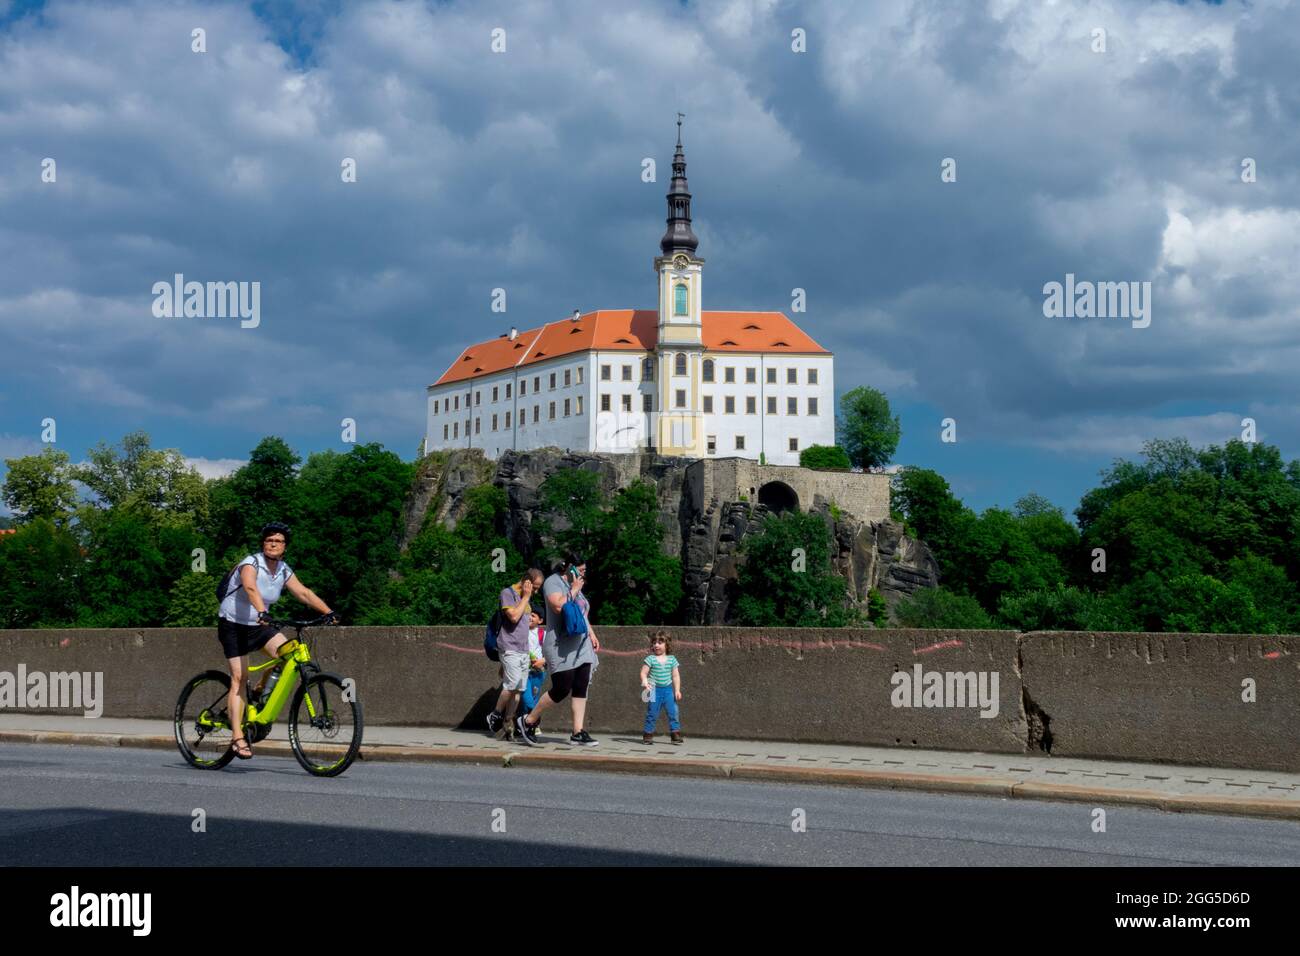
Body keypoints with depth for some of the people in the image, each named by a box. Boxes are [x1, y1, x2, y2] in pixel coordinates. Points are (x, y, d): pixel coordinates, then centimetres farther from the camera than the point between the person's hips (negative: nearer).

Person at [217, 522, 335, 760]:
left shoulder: (284, 571, 1)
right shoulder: (251, 563, -19)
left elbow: (303, 593, -3)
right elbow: (250, 588, -38)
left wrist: (328, 612, -16)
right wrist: (262, 612, -55)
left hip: (259, 625, 6)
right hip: (233, 624, -6)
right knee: (239, 677, -11)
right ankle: (238, 738, -13)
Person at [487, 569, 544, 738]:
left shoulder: (527, 597, 20)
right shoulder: (508, 593, -6)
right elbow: (514, 616, -18)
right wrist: (525, 597, -11)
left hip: (524, 650, 8)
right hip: (510, 648, -8)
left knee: (519, 689, 2)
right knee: (512, 684, -19)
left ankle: (507, 724, 5)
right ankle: (495, 716, -4)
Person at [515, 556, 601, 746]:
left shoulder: (575, 585, 19)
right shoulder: (553, 582, -7)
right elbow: (558, 606, -24)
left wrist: (592, 634, 18)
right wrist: (574, 591, -13)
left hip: (581, 645, 9)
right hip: (560, 647, -9)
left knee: (581, 690, 1)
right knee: (561, 690, -9)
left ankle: (578, 732, 2)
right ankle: (527, 722, 7)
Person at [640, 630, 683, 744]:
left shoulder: (671, 659, 4)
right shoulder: (650, 659, -4)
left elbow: (676, 676, 7)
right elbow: (643, 673, -7)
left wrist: (677, 690, 2)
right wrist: (645, 681, -26)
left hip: (668, 689, 2)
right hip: (655, 690, -2)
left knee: (673, 711, -1)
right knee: (652, 713, 2)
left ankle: (676, 733, 5)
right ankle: (648, 734, 11)